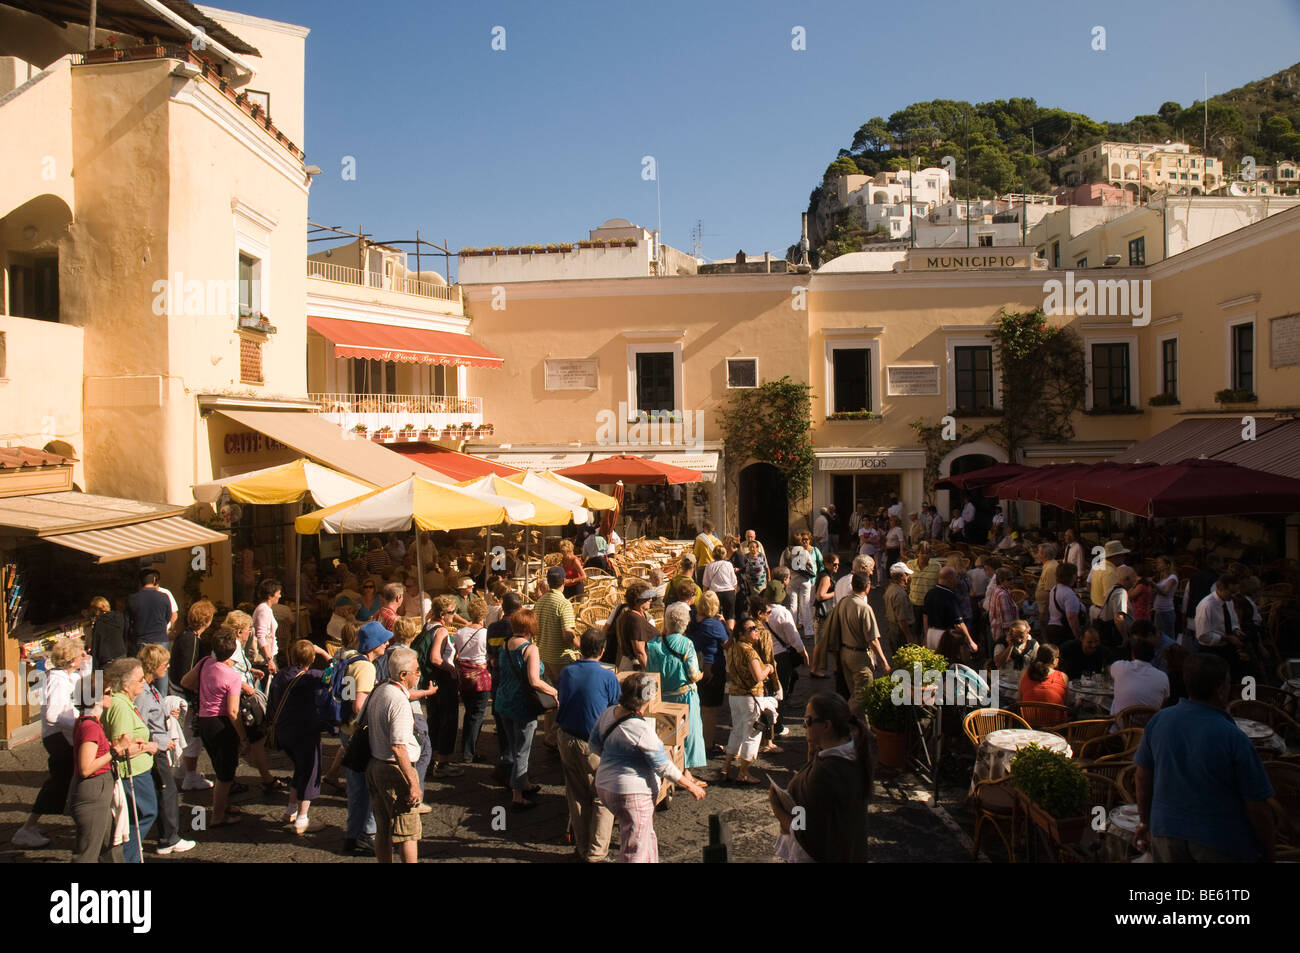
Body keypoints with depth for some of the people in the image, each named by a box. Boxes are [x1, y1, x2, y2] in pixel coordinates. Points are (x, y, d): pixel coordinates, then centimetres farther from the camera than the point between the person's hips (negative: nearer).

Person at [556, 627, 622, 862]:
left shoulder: (567, 673, -2)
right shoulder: (608, 677, -15)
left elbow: (560, 705, 10)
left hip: (567, 741, 5)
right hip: (594, 745, -5)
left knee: (577, 797, 16)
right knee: (603, 798, 8)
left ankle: (581, 847, 26)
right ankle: (596, 852, 9)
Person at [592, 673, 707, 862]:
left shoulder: (608, 713, -2)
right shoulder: (641, 729, -25)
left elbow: (594, 745, 11)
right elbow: (663, 766, -18)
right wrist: (691, 786, -6)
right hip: (632, 792, -9)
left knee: (647, 836, 25)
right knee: (636, 849, 5)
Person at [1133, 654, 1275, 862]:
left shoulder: (1158, 721, -8)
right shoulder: (1234, 738, -21)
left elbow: (1143, 777, 3)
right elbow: (1257, 806, -15)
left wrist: (1145, 822, 17)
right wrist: (1268, 854, 0)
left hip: (1165, 832, 4)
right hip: (1219, 844, -4)